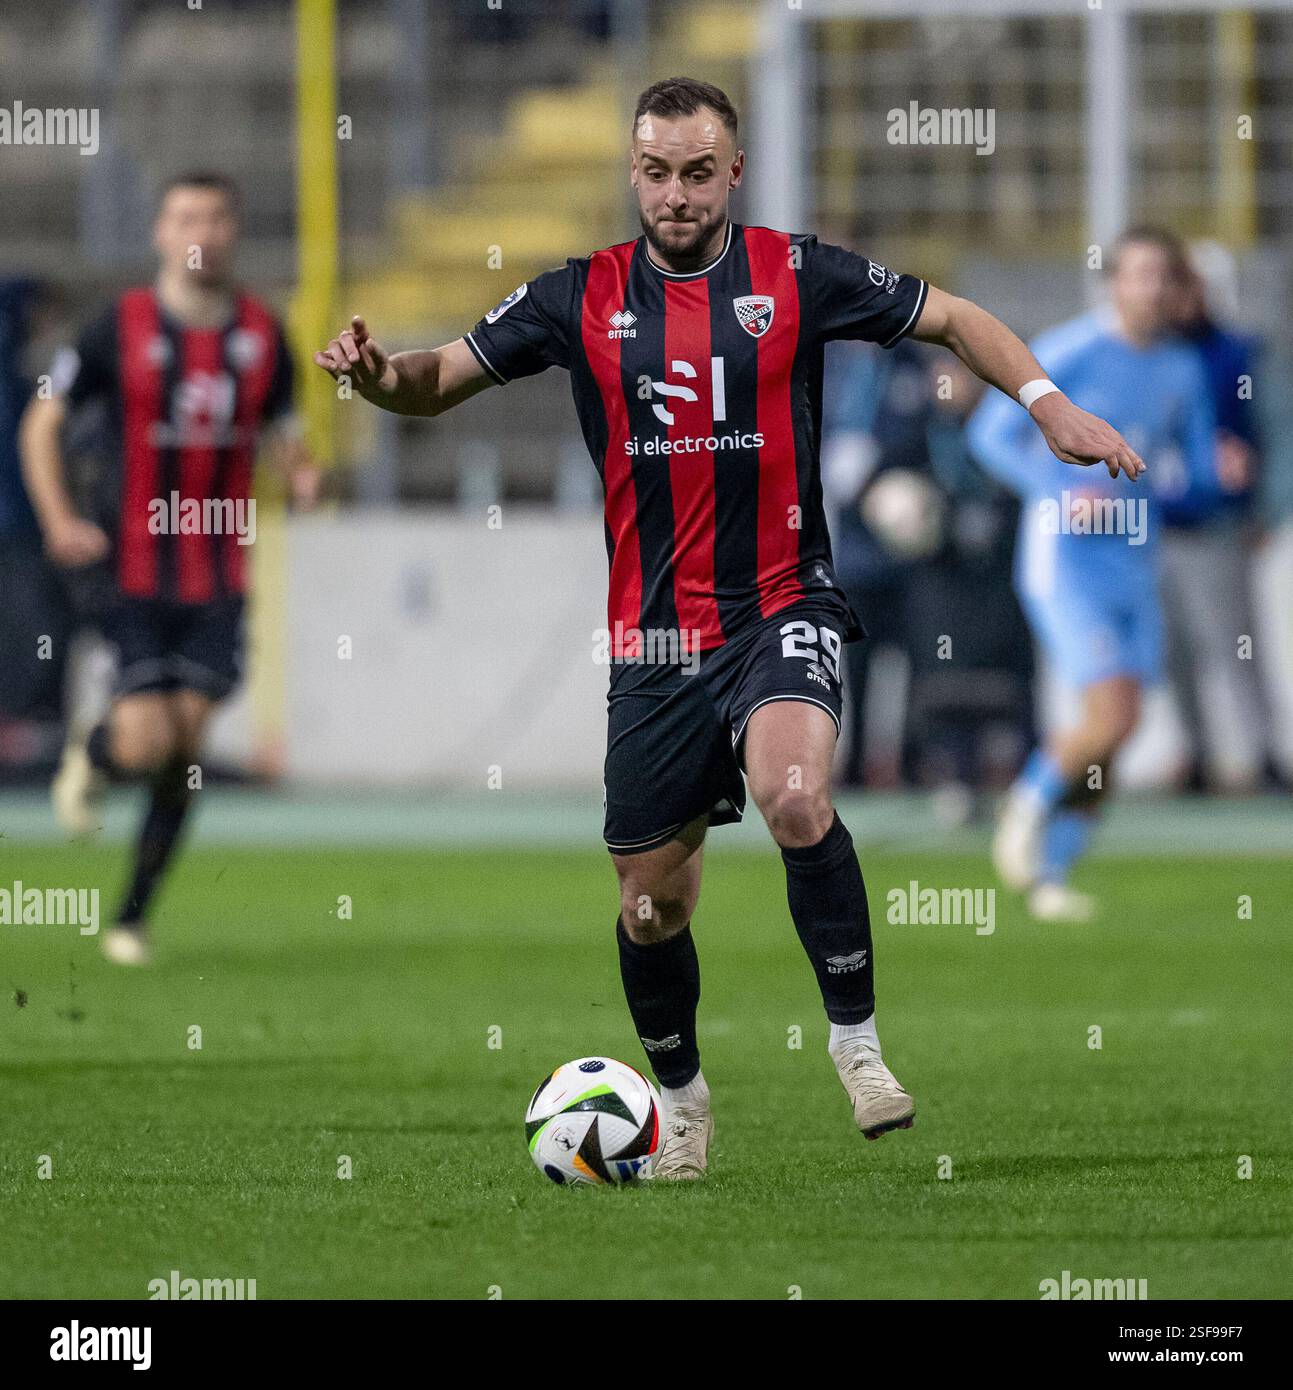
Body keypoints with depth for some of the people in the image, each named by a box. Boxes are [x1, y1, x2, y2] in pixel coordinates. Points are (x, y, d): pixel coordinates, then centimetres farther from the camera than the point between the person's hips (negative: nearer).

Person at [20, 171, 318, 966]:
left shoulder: (262, 334, 4)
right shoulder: (122, 328, -6)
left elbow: (282, 430, 17)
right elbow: (43, 423, 2)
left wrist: (302, 472, -6)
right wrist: (59, 521, -10)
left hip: (221, 575, 3)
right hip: (136, 566, -3)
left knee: (187, 743, -2)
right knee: (147, 741, -12)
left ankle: (135, 915, 11)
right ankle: (90, 756, 26)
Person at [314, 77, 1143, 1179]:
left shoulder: (795, 275, -1)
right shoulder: (583, 297, 3)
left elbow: (957, 320, 8)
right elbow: (442, 381, 5)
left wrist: (1049, 406, -6)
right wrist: (379, 373, -17)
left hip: (783, 610, -3)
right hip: (654, 638, 3)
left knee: (795, 796, -32)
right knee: (651, 903, 8)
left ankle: (856, 1036, -16)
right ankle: (680, 1096, 35)